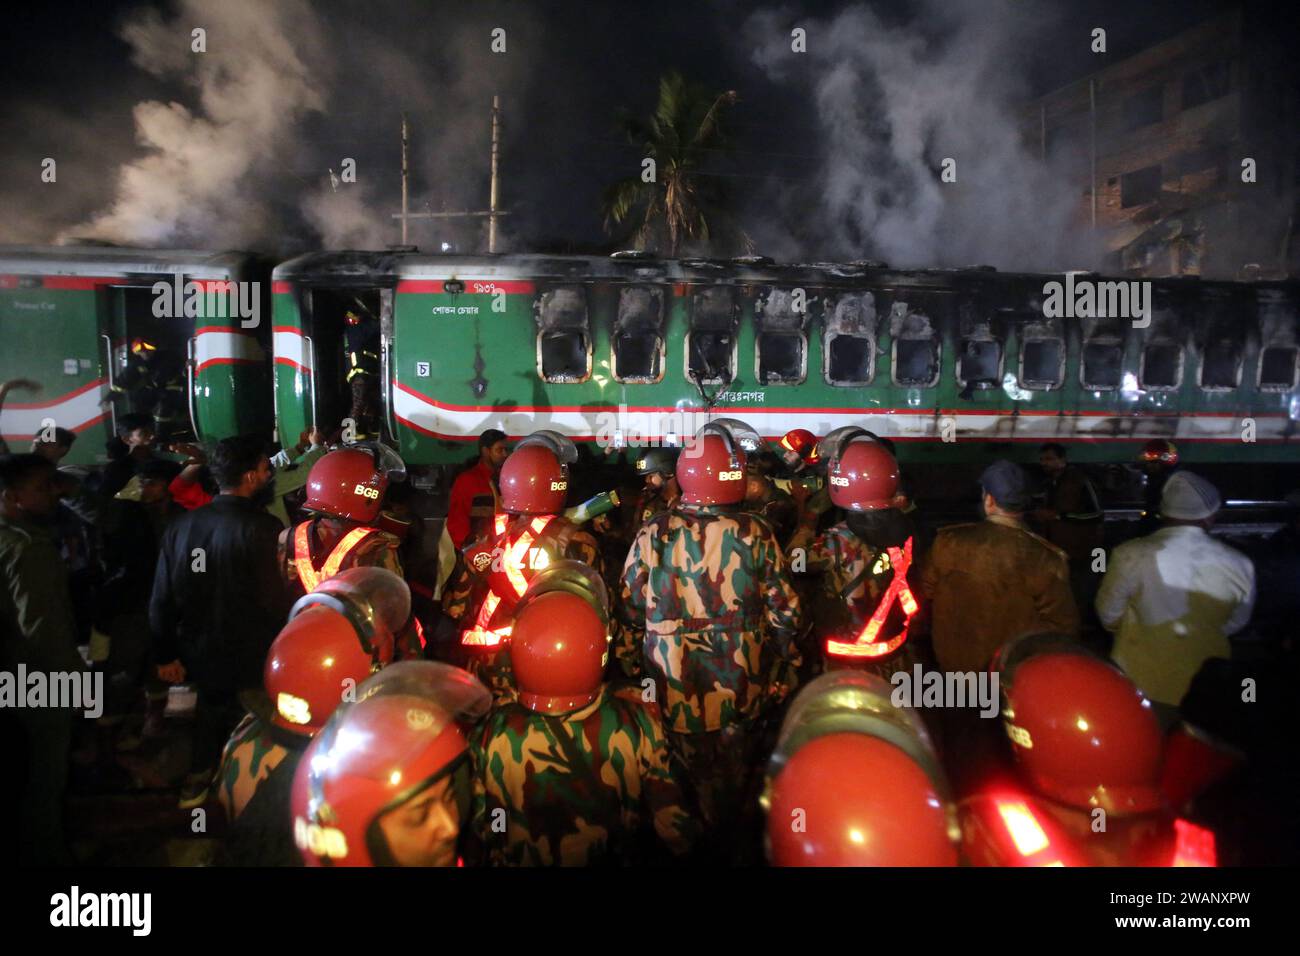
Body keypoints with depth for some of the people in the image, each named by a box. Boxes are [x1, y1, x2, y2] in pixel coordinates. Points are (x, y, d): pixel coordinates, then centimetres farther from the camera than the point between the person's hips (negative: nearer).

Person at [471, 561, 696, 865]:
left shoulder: (494, 735, -31)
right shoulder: (636, 720, -33)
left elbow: (482, 832, -14)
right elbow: (674, 825, -22)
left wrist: (498, 857, 7)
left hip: (524, 860, 1)